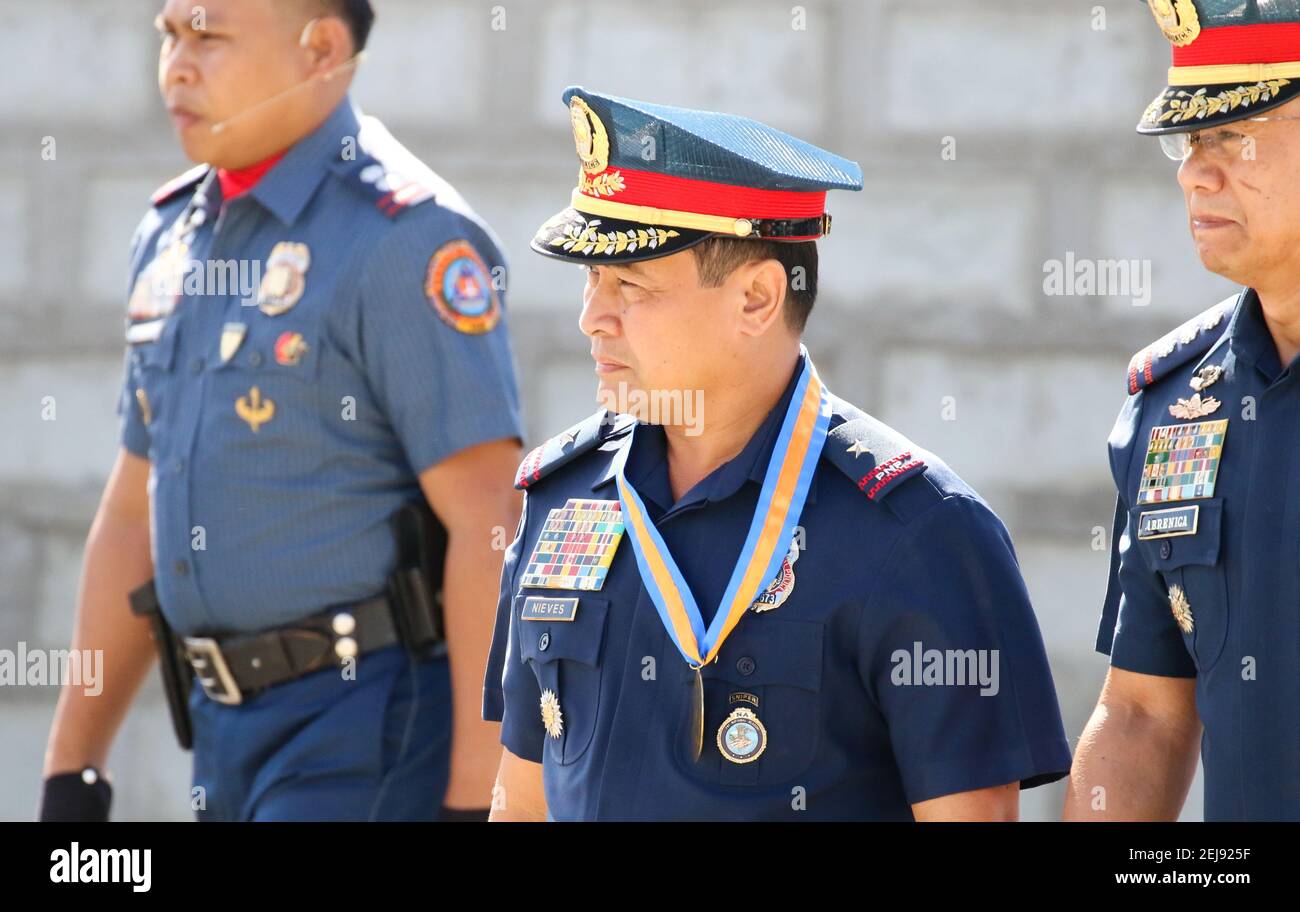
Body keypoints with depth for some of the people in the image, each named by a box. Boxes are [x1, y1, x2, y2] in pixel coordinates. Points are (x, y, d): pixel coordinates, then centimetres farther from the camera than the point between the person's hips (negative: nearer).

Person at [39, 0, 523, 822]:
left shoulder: (407, 237, -12)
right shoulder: (173, 236, 14)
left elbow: (490, 523, -17)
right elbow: (135, 514, 20)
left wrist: (477, 798, -22)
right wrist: (71, 771, 17)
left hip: (374, 724, -8)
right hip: (229, 724, 8)